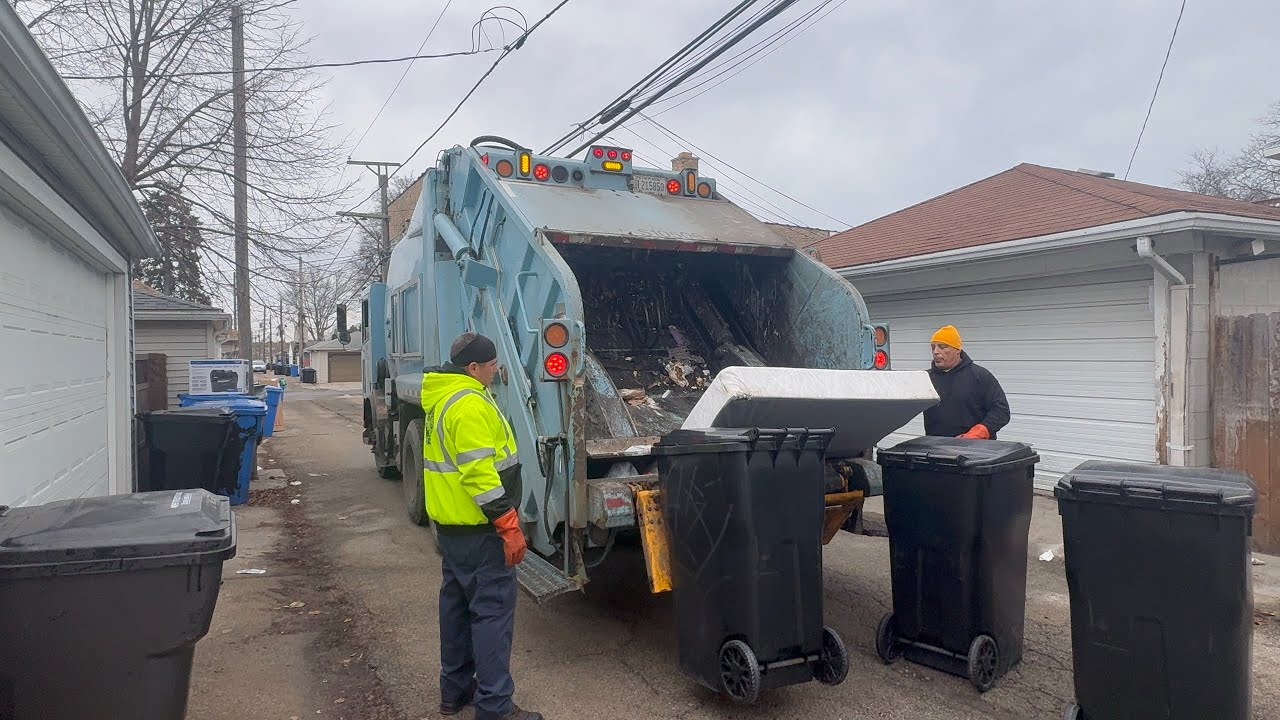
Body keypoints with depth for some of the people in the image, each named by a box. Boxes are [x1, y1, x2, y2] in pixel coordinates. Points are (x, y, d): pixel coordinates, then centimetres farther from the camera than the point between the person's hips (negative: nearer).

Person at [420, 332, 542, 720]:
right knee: (493, 610, -5)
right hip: (478, 529, -10)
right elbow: (479, 474, -26)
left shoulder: (441, 398, 12)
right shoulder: (469, 404, -21)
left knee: (457, 601, 17)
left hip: (449, 522, 11)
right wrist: (509, 526, -23)